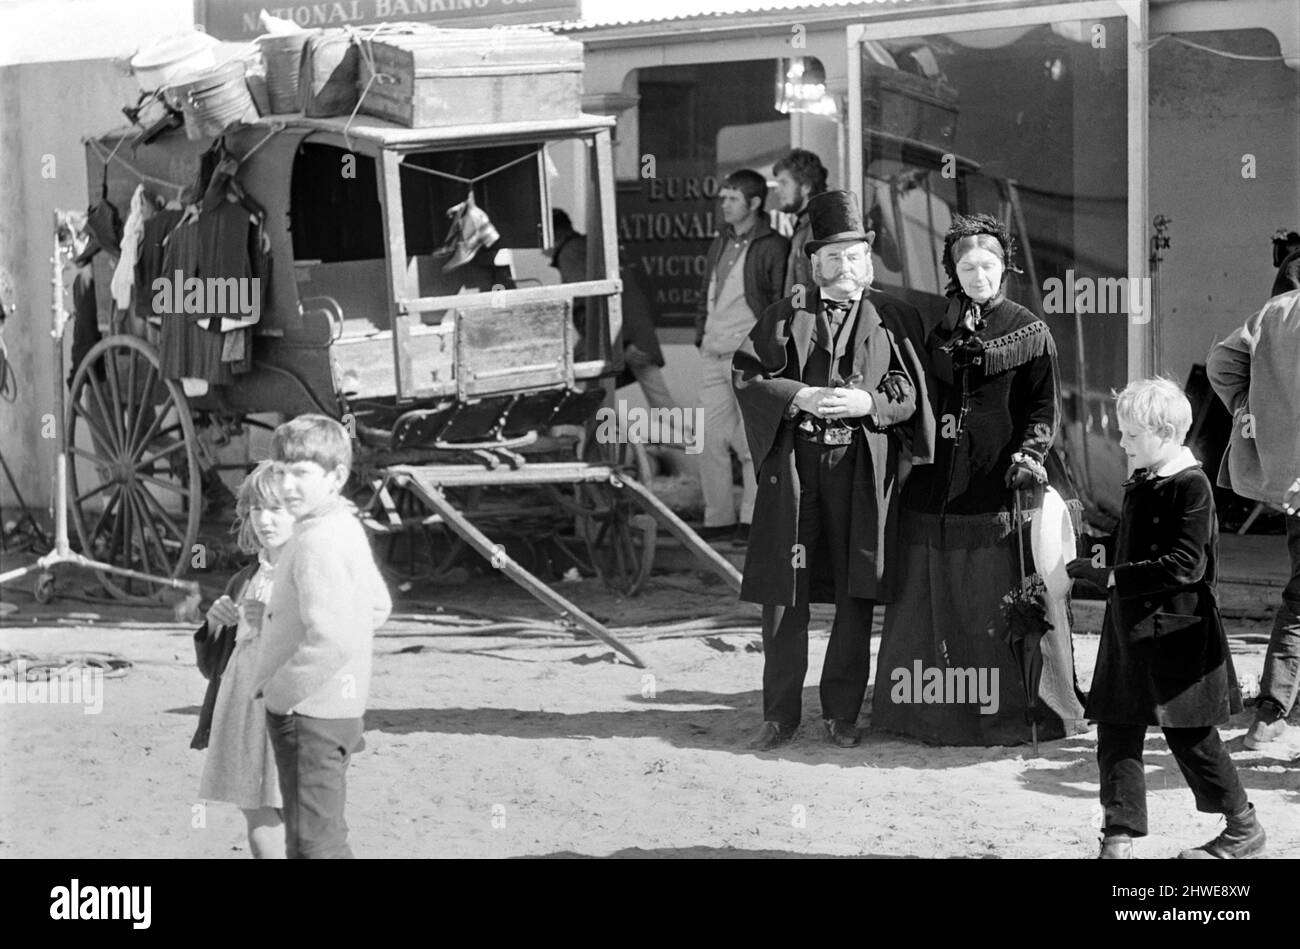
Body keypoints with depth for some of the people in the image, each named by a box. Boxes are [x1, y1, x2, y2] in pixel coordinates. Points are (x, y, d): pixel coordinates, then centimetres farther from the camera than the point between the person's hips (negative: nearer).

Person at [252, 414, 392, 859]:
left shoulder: (318, 543, -21)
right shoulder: (347, 530, 11)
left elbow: (331, 642, -30)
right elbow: (378, 607, 25)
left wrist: (277, 692, -17)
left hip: (309, 716, -10)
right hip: (339, 708, 10)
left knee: (315, 842, -6)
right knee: (322, 835, 18)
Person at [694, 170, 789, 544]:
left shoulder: (773, 247, -5)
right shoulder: (720, 245, 18)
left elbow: (781, 303, -8)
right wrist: (701, 336, 13)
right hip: (714, 355, 7)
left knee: (751, 442, -4)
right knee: (709, 440, 5)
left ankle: (753, 519, 3)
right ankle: (719, 517, 12)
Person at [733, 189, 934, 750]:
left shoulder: (894, 319, 9)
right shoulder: (785, 317, 10)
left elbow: (910, 390, 2)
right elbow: (746, 376, 2)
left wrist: (866, 401, -15)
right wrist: (799, 397, -13)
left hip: (863, 471, 0)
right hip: (793, 466, 0)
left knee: (856, 597, 2)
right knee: (783, 594, 0)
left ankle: (842, 713, 13)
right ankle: (780, 714, 8)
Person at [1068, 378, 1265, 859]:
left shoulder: (1190, 486, -15)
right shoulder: (1139, 485, 12)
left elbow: (1184, 565, -22)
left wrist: (1112, 577, -23)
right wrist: (1094, 568, 9)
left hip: (1176, 633, -8)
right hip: (1129, 631, 8)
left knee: (1191, 738, 2)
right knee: (1116, 735, 2)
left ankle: (1244, 828, 18)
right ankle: (1119, 841, 4)